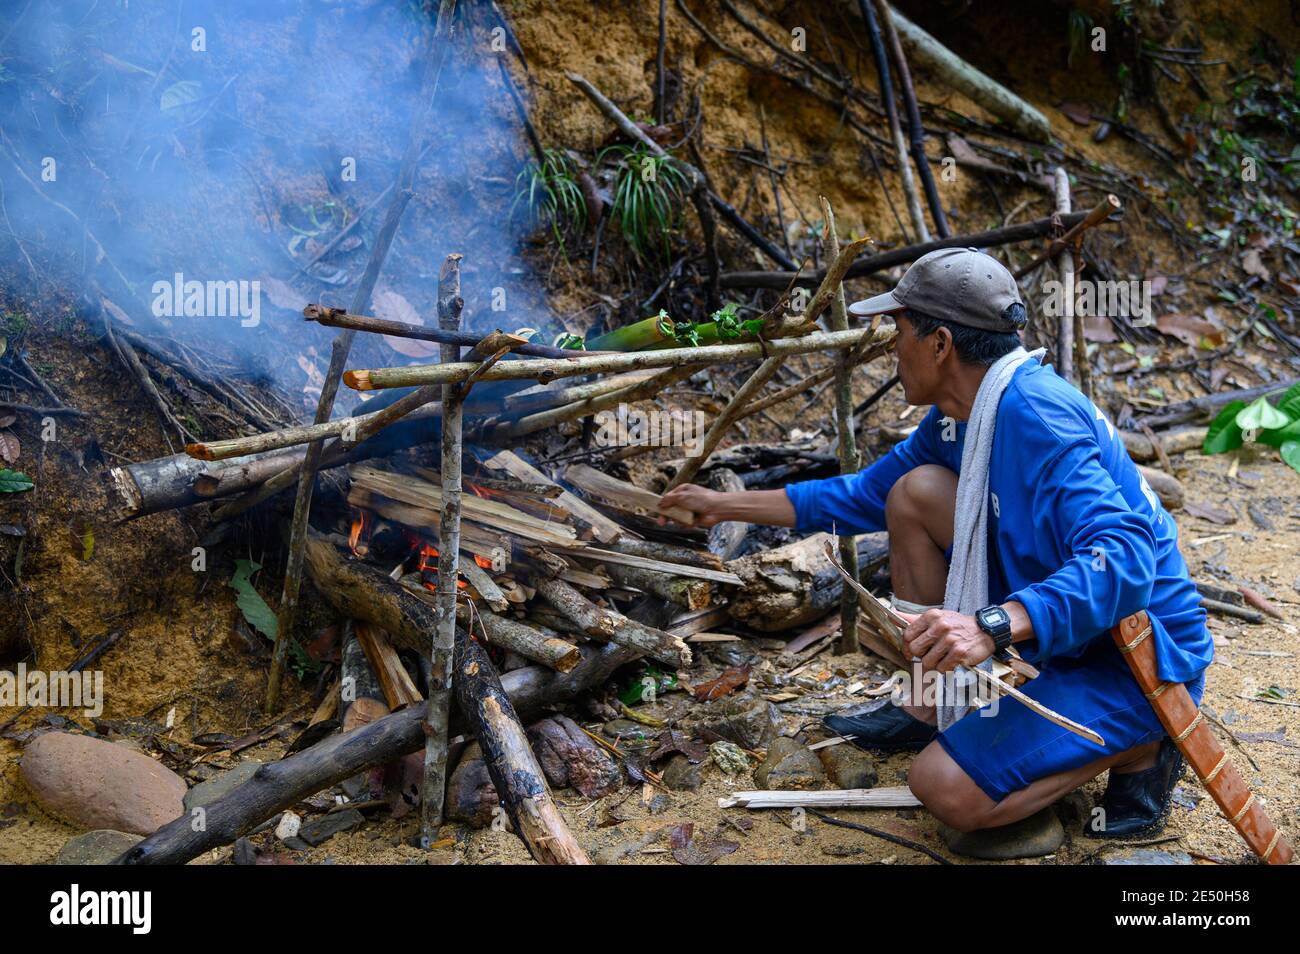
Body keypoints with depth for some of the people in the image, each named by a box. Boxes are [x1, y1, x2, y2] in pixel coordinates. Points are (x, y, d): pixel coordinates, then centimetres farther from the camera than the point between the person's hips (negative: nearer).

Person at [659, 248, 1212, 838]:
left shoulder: (1035, 417, -27)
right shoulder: (963, 415, 3)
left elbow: (1124, 558, -37)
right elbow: (867, 495, 15)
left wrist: (992, 627, -49)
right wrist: (727, 506, 17)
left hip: (1136, 659, -9)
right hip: (1062, 623, 9)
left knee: (948, 792, -22)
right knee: (916, 491, 2)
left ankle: (1139, 749, 1)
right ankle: (932, 707, 11)